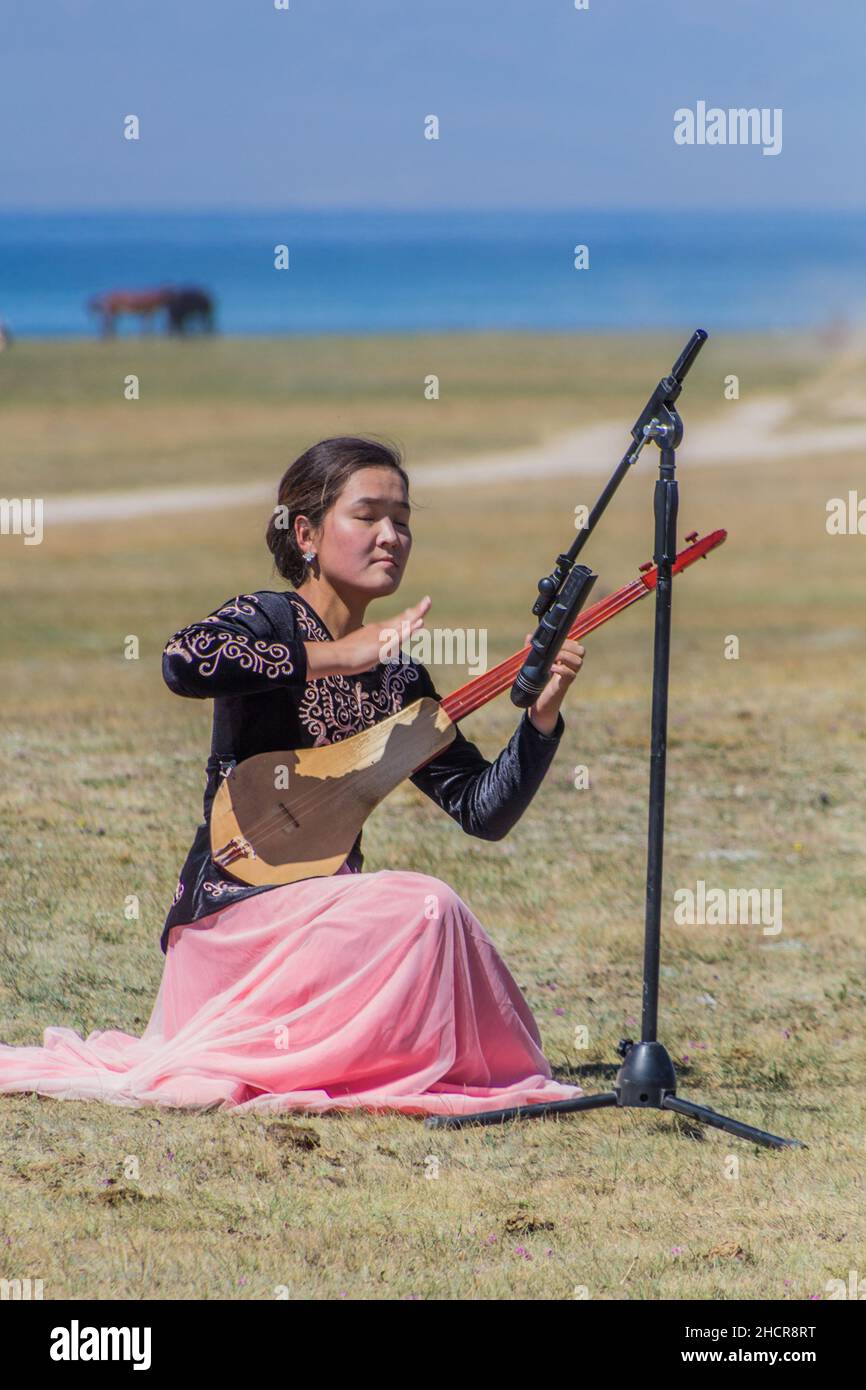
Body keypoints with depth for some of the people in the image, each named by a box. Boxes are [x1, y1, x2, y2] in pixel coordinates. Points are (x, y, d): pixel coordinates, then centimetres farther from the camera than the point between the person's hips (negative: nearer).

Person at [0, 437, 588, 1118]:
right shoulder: (269, 620, -7)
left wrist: (543, 715, -6)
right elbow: (184, 661, -32)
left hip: (325, 914, 8)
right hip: (234, 913, -8)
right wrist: (336, 655, -25)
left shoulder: (397, 678, 13)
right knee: (423, 905, -30)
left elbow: (484, 811, 9)